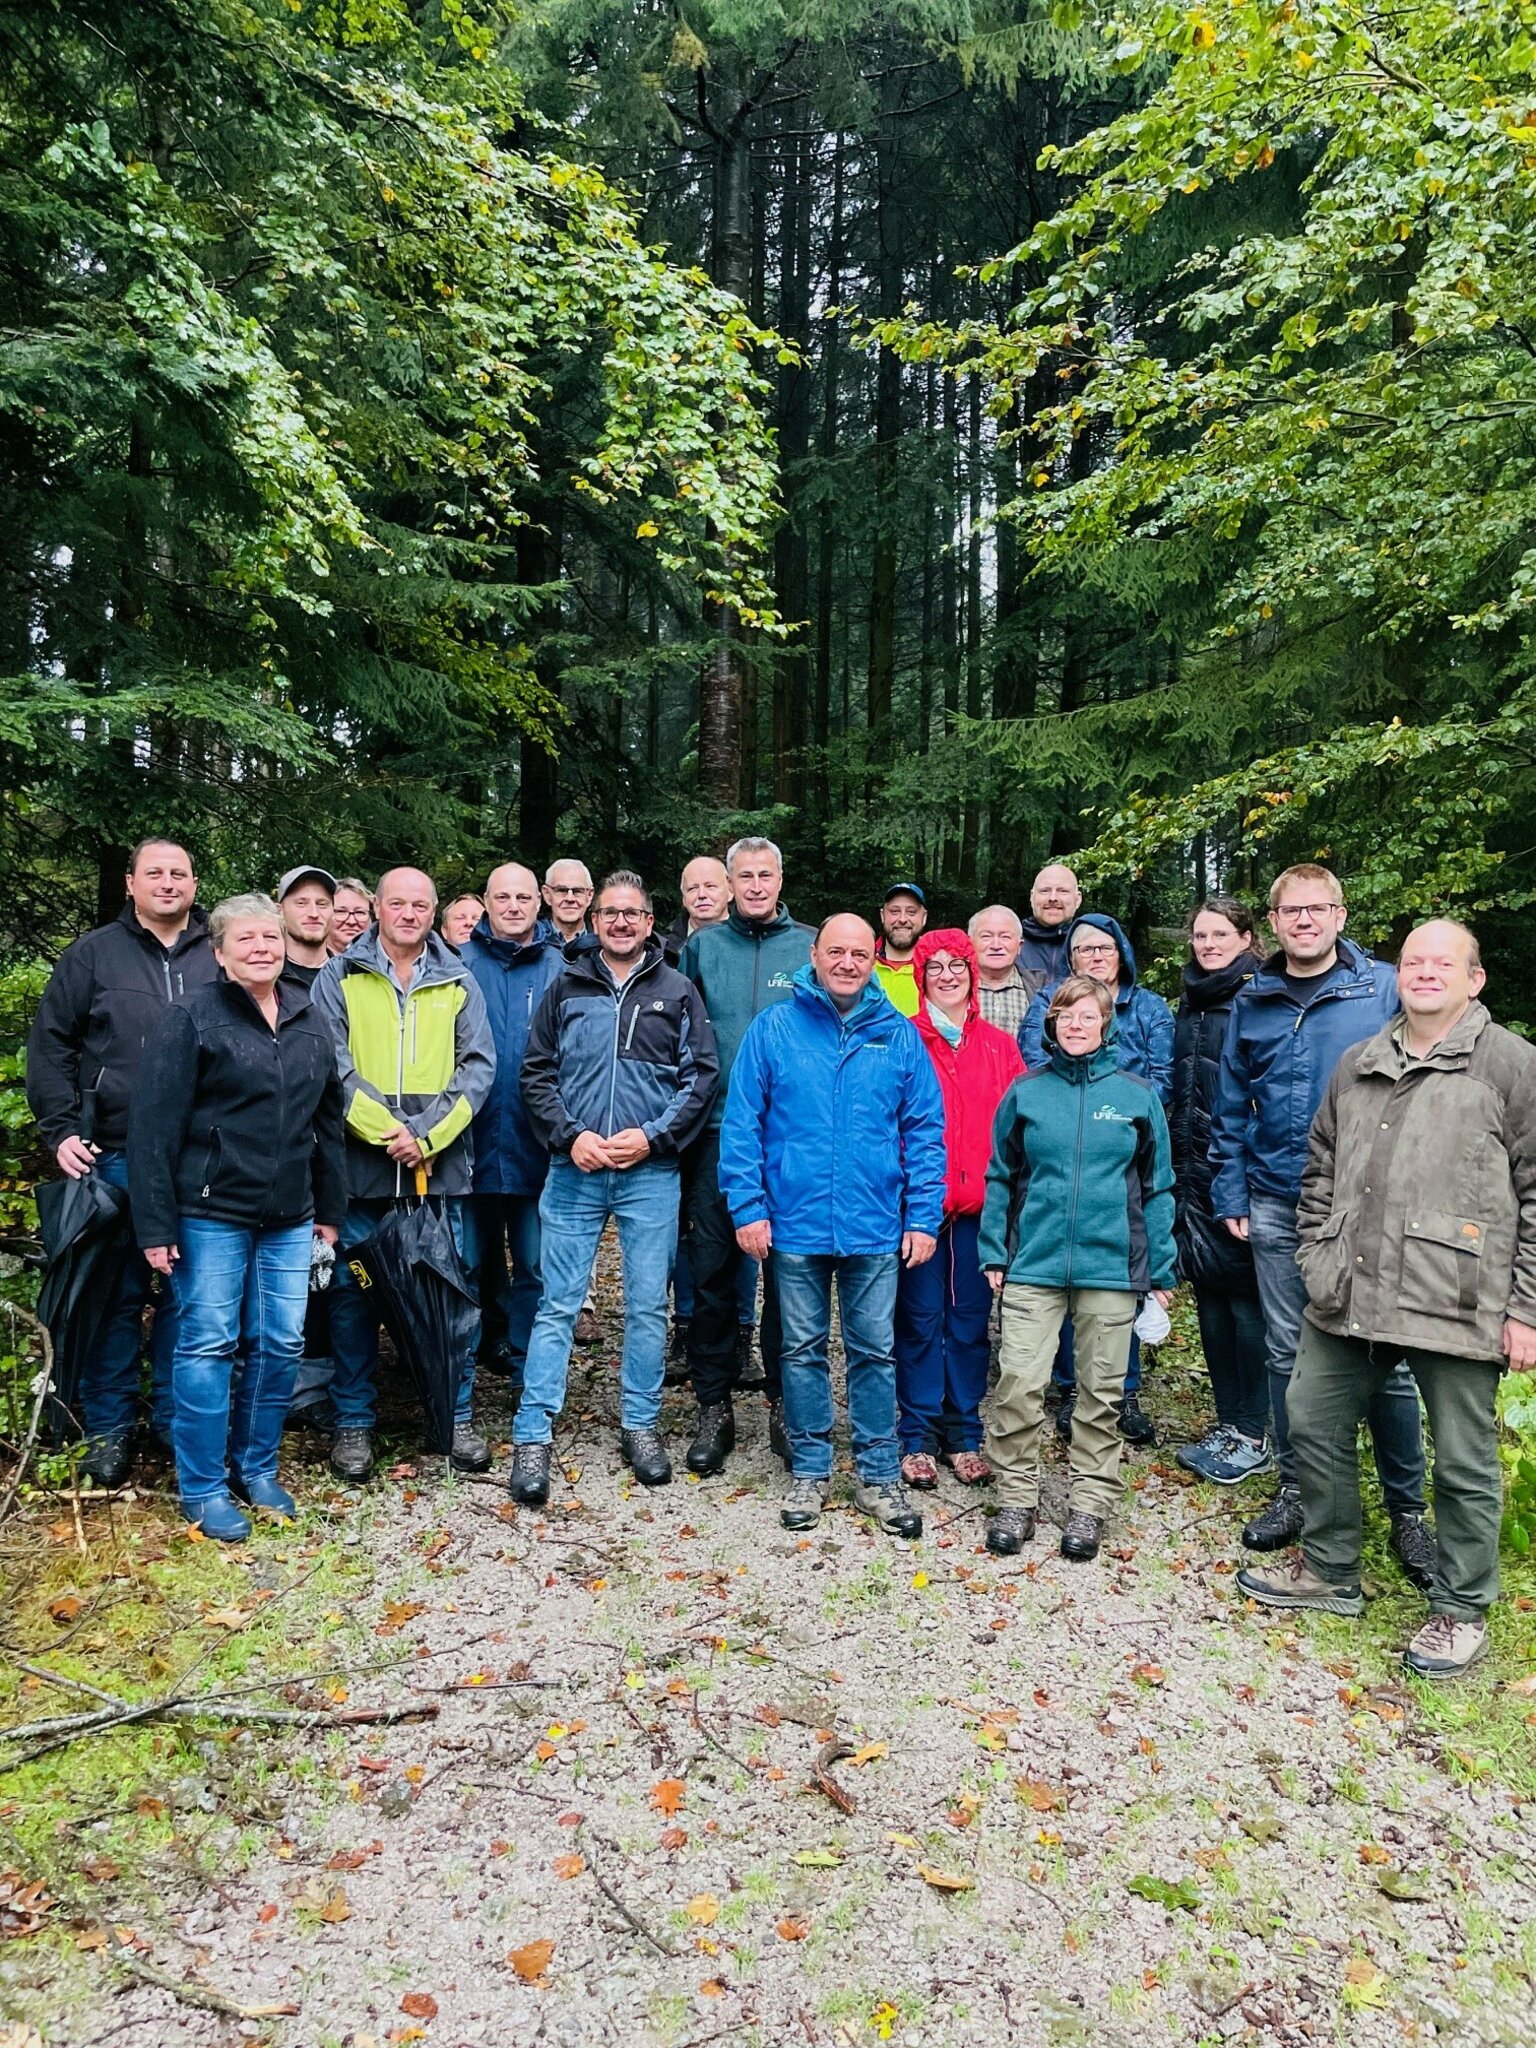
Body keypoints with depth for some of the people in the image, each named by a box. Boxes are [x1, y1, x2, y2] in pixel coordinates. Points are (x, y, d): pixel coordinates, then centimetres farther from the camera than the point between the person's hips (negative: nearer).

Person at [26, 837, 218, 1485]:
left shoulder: (220, 959, 7)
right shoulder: (93, 954, 5)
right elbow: (50, 1044, 5)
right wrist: (60, 1130, -3)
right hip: (115, 1157, -1)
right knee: (117, 1293, 5)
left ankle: (173, 1416, 22)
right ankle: (109, 1427, 18)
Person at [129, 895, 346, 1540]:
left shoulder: (310, 1020, 9)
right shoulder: (191, 1017, -6)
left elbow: (328, 1120, 15)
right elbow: (154, 1124, -9)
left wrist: (330, 1208, 14)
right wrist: (155, 1224, -12)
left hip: (289, 1219, 5)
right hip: (211, 1214, -5)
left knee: (280, 1344, 9)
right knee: (208, 1345, 2)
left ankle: (256, 1469, 26)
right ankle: (202, 1488, 16)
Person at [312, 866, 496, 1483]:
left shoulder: (458, 982, 9)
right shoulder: (339, 977, 5)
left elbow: (478, 1067, 1)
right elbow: (332, 1067, -5)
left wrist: (427, 1136, -11)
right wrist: (387, 1132, -14)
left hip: (441, 1164, 1)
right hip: (361, 1163, -1)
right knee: (354, 1294, 6)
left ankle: (457, 1417, 20)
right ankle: (353, 1422, 21)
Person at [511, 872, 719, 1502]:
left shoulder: (677, 990, 6)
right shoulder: (566, 987, 8)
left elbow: (702, 1075, 2)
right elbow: (536, 1072, 6)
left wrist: (653, 1136, -9)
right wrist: (569, 1136, -8)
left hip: (650, 1174, 0)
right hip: (574, 1171, 0)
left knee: (648, 1305, 7)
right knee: (558, 1305, 3)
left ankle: (640, 1425, 22)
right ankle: (532, 1435, 10)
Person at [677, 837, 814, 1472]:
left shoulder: (812, 947, 6)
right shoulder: (701, 948, 8)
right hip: (718, 1131, 1)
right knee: (711, 1271, 2)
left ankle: (785, 1403, 20)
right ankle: (713, 1408, 15)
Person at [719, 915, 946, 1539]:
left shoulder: (900, 1036, 2)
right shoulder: (772, 1029, -1)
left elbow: (925, 1131, 3)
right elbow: (740, 1123, -2)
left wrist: (924, 1216, -2)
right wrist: (748, 1207, -7)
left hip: (876, 1228, 1)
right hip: (795, 1224, 0)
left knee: (875, 1352, 9)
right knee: (803, 1350, 11)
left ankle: (878, 1476, 23)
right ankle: (809, 1473, 26)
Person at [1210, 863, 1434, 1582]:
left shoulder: (1385, 990, -3)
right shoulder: (1252, 1003, 7)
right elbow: (1230, 1109, 11)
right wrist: (1230, 1195, 7)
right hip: (1277, 1207, 3)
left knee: (1386, 1359, 3)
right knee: (1286, 1352, 11)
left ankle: (1407, 1510, 19)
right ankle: (1294, 1490, 26)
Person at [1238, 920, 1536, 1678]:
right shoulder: (1357, 1065, 12)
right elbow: (1321, 1171, 18)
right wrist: (1316, 1258, 10)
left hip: (1457, 1304, -5)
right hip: (1349, 1298, 5)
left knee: (1464, 1462, 7)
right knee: (1313, 1424, 14)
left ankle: (1461, 1609, 28)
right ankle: (1329, 1570, 34)